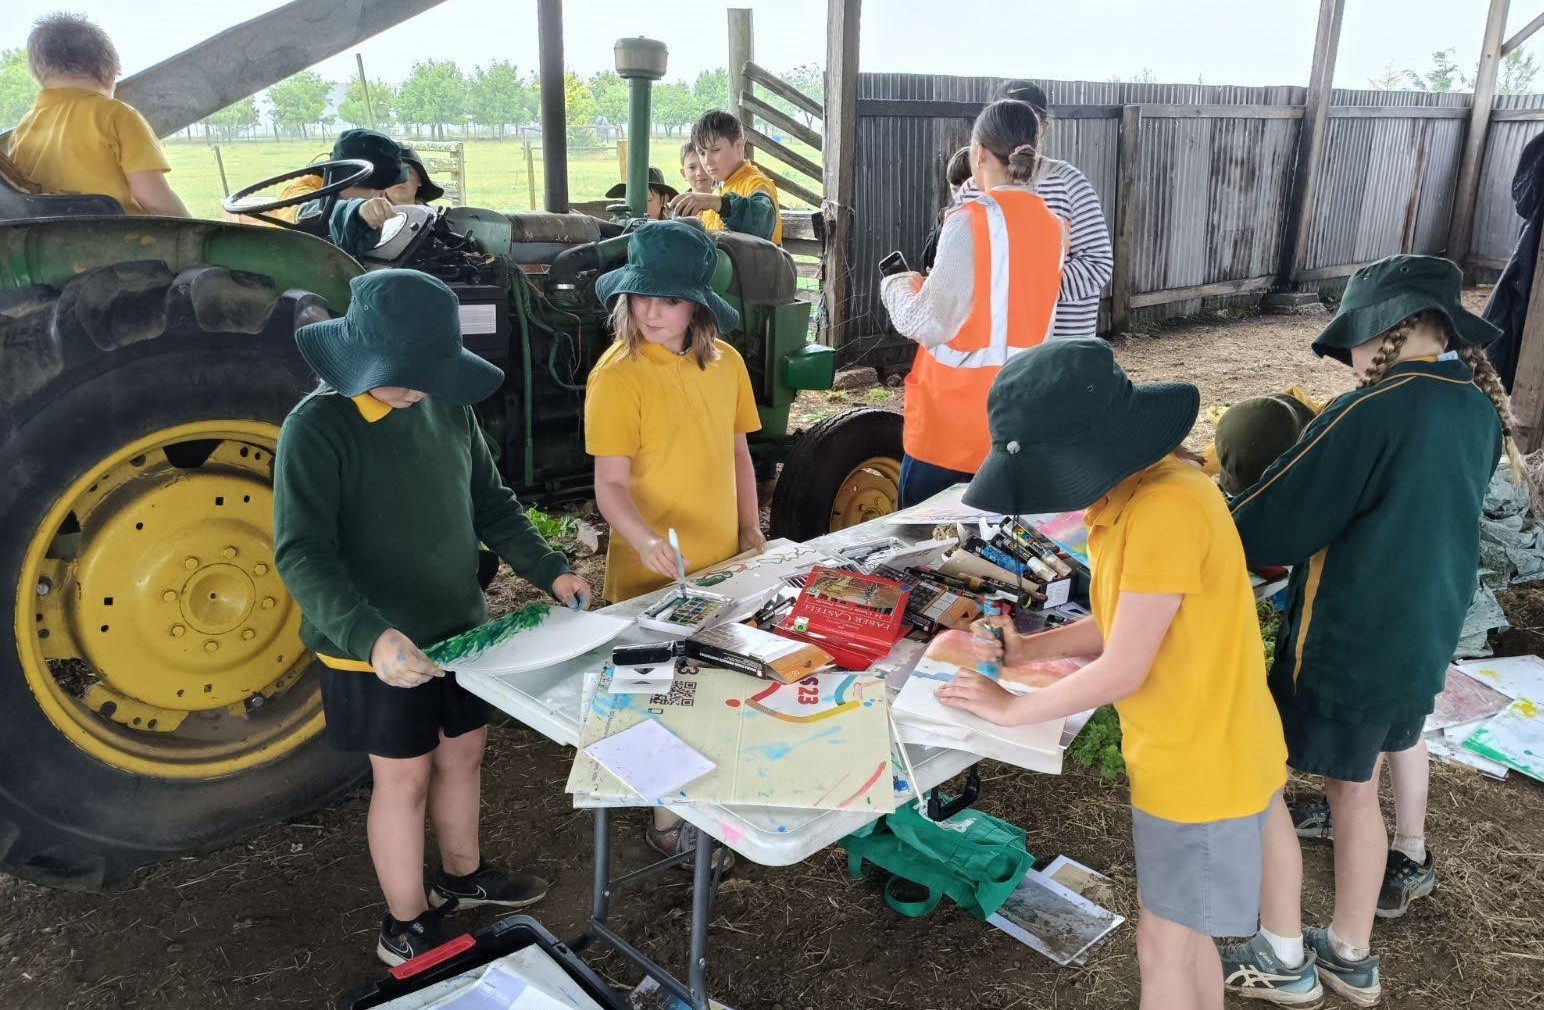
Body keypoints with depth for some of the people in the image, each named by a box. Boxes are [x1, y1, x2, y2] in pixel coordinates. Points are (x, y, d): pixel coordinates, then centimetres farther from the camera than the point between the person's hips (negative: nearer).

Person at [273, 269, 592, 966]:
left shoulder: (446, 407, -2)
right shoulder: (317, 429, -20)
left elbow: (489, 502, 9)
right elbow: (301, 555, -25)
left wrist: (549, 570, 0)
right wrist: (370, 636, -38)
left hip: (459, 625, 6)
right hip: (380, 648, -6)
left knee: (463, 751, 20)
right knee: (404, 778, 8)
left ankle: (462, 876, 44)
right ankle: (406, 925, 29)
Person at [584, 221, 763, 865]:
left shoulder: (725, 363, 1)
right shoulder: (617, 376, -17)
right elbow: (611, 483, -20)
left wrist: (751, 531, 7)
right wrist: (645, 540, -36)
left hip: (721, 562, 6)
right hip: (652, 572, -6)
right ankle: (666, 817, 27)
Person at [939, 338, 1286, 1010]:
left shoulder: (1167, 508, -30)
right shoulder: (1129, 495, 0)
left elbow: (1123, 670, -26)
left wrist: (1013, 709, -13)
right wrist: (1029, 648, -2)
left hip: (1201, 762, -9)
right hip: (1185, 750, 9)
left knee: (1165, 948, 9)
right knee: (1182, 934, 23)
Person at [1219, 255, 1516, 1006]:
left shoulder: (1378, 410, -22)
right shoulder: (1480, 411, 4)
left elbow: (1274, 520, -18)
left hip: (1344, 647, -8)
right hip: (1421, 644, 8)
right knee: (1355, 789, 22)